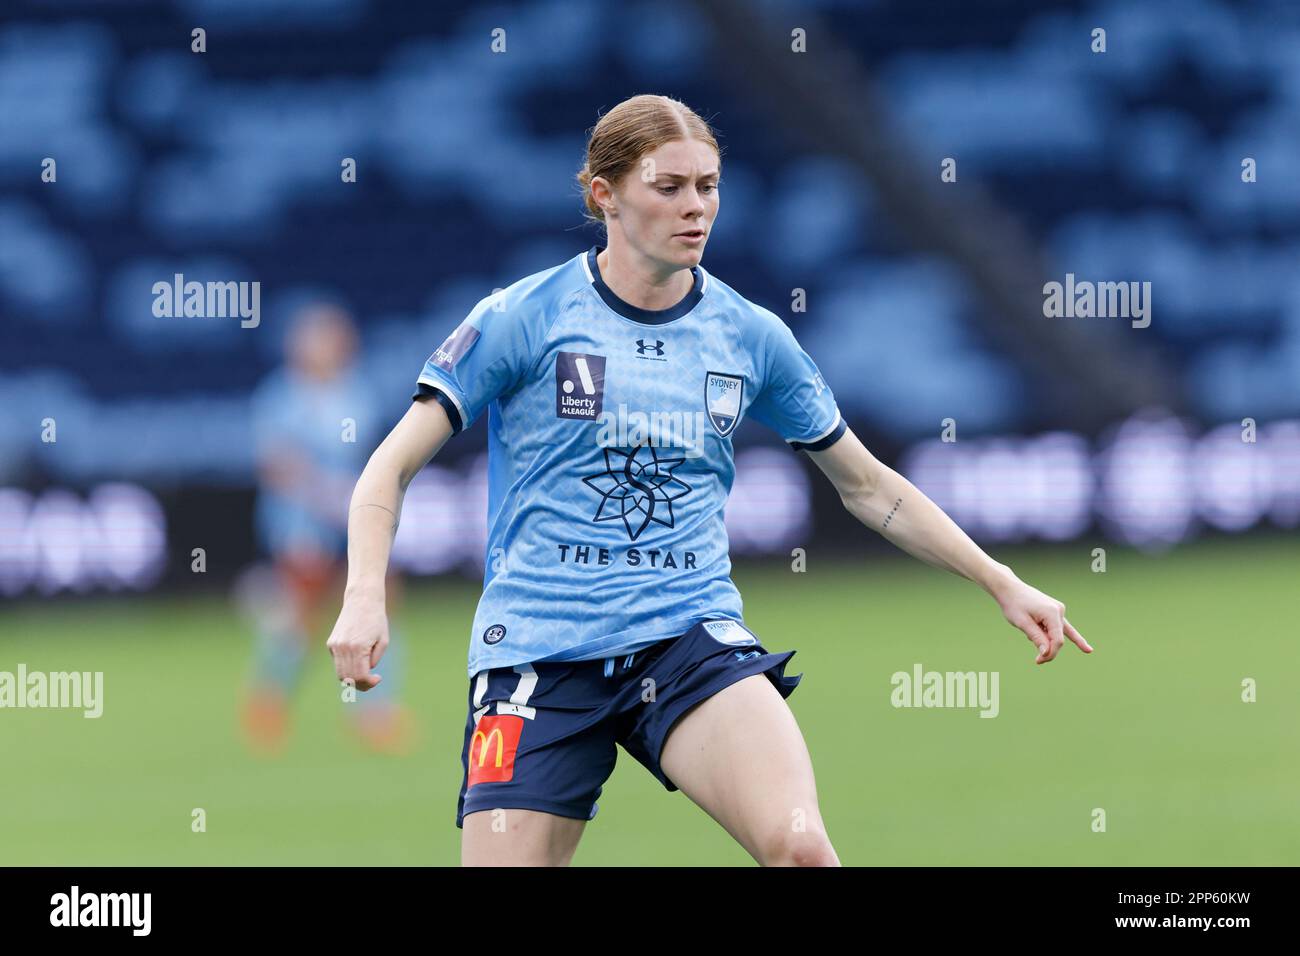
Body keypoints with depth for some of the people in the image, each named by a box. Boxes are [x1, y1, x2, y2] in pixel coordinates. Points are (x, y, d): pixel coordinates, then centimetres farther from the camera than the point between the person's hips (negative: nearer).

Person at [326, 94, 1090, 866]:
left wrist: (1000, 582, 15)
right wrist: (365, 598, -18)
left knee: (800, 847, -26)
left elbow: (866, 485, 20)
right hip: (539, 650, -1)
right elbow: (393, 468, -1)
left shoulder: (749, 335, 8)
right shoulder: (523, 318, -1)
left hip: (694, 635, 1)